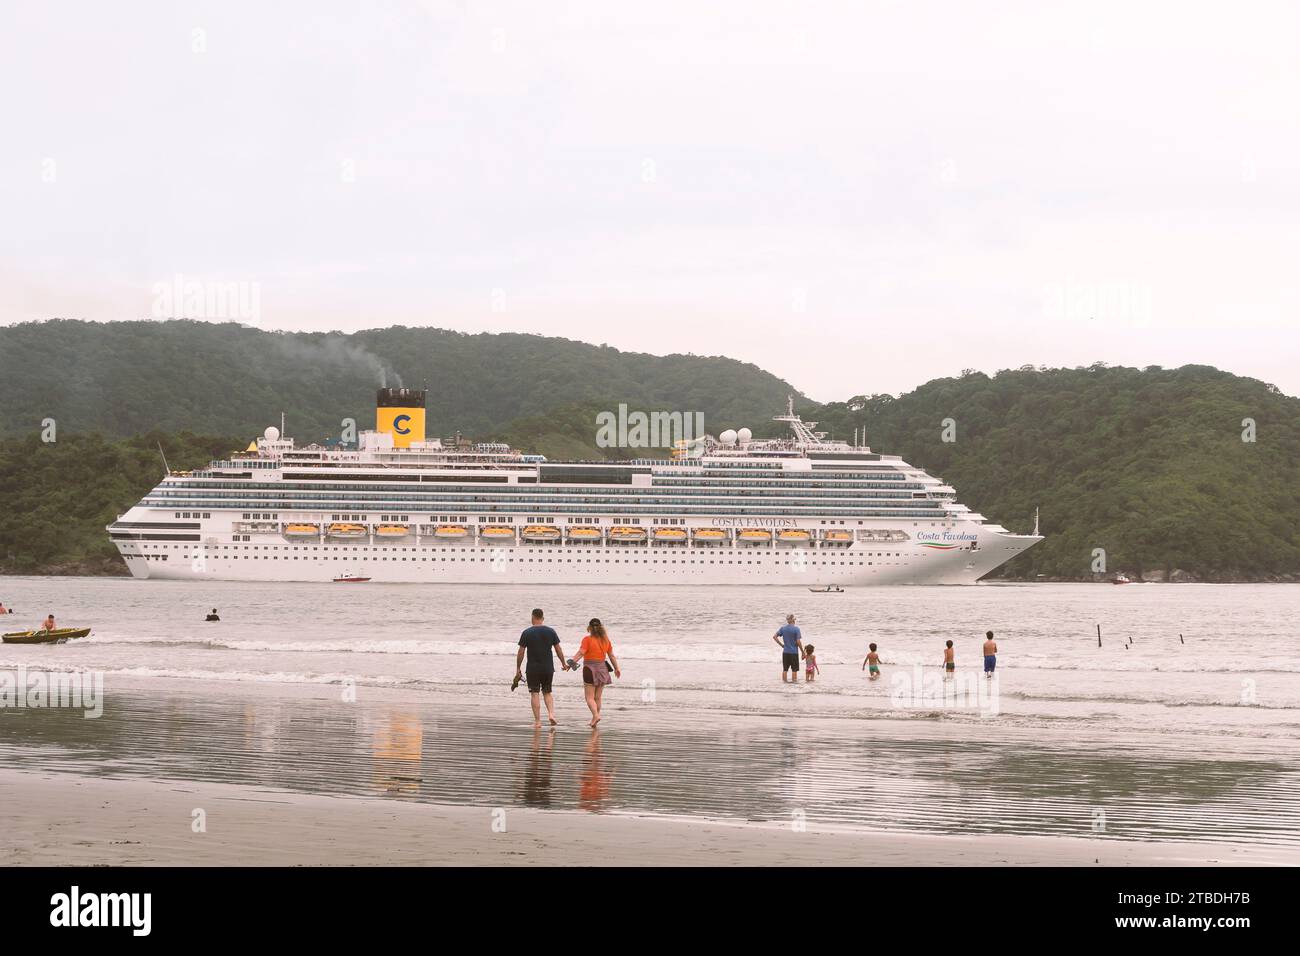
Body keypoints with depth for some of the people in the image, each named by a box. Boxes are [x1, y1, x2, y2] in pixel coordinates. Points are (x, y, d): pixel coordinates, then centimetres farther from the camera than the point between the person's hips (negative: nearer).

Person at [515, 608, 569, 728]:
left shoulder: (527, 633, -5)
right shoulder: (551, 632, 2)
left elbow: (521, 652, -4)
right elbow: (558, 650, 6)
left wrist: (518, 669, 3)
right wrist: (564, 664, 18)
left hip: (533, 669, -3)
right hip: (548, 668, 3)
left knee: (535, 694, 2)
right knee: (547, 692, 16)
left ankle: (537, 721, -1)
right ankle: (551, 714, -4)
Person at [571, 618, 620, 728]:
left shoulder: (587, 640, -10)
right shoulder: (606, 640, 5)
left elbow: (580, 653, -20)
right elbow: (611, 656, 10)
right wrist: (617, 668, 20)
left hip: (590, 669, -5)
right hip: (602, 668, 5)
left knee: (590, 697, -3)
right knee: (597, 697, 13)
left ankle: (596, 715, -23)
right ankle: (594, 719, 18)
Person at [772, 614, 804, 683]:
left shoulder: (782, 628, 2)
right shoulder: (796, 629, -11)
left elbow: (774, 637, -1)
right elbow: (798, 642, -14)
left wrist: (781, 645, 7)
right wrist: (802, 651, -3)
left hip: (785, 652, 4)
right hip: (794, 652, -4)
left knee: (785, 669, 10)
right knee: (794, 669, 5)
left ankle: (784, 681, 13)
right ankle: (795, 681, 6)